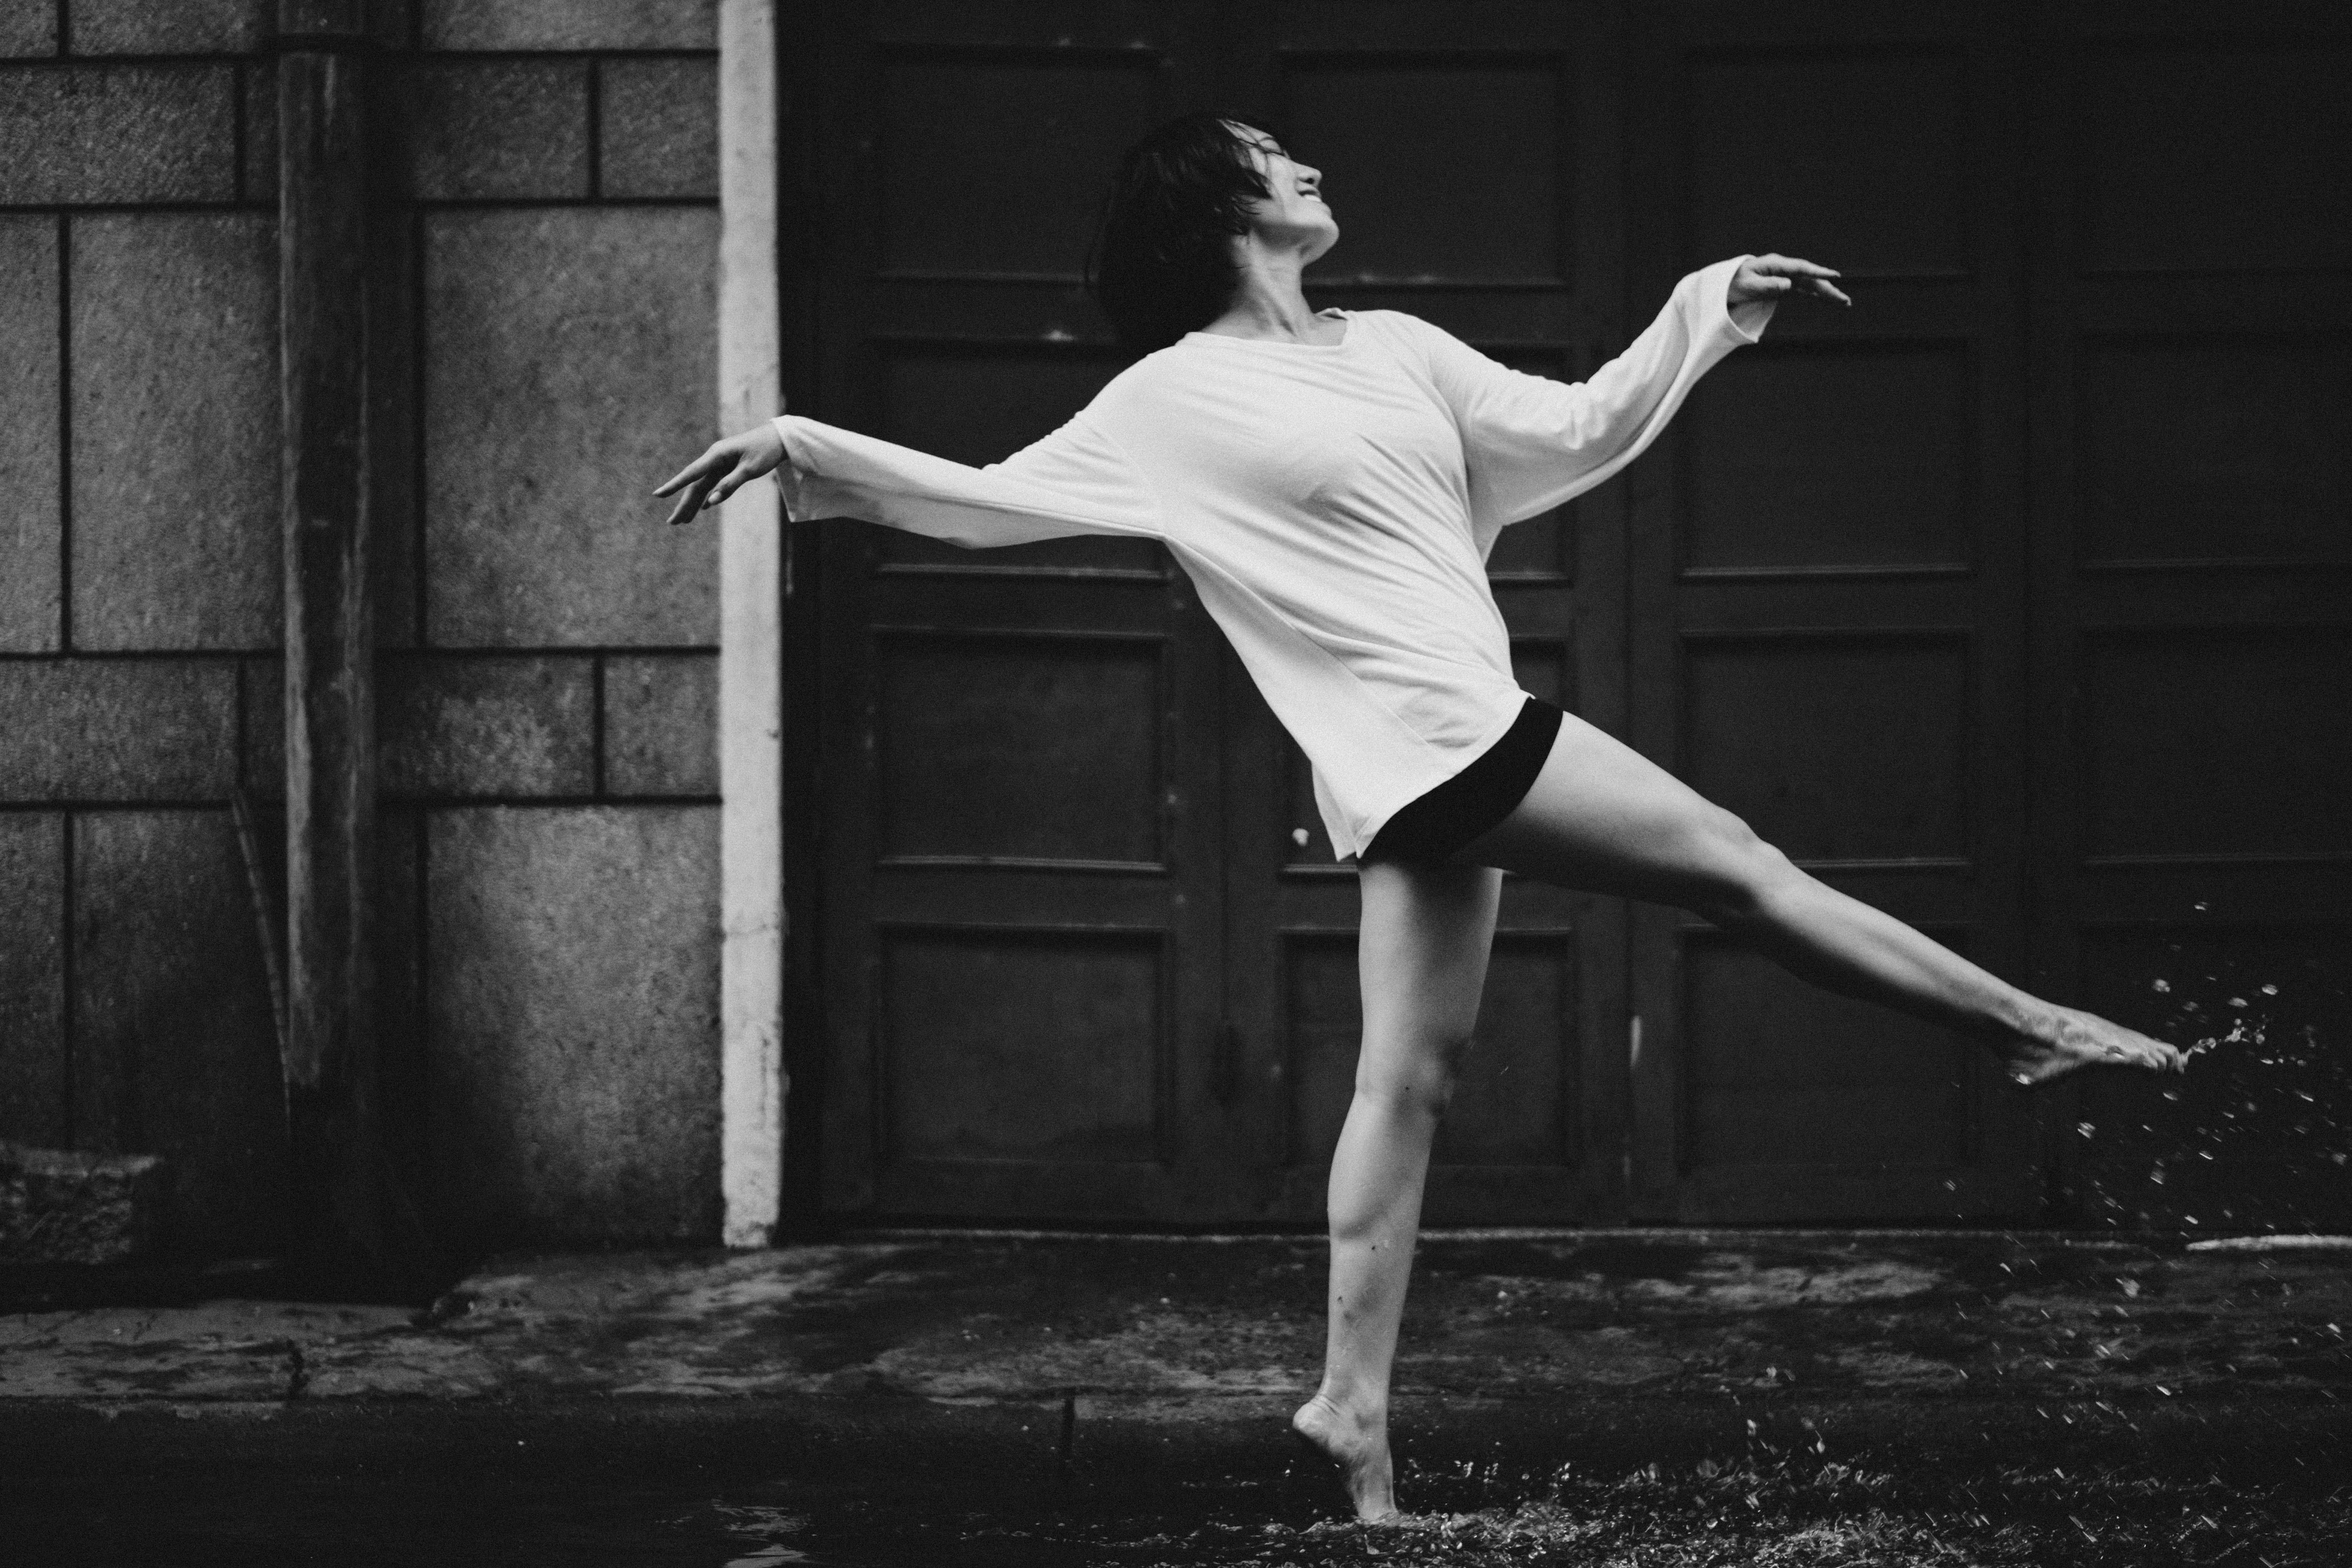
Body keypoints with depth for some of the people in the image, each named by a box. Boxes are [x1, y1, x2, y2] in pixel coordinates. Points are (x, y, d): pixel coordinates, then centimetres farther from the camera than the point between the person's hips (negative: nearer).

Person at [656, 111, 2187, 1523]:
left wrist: (1712, 307, 15)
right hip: (1433, 736, -7)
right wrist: (810, 449, -7)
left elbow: (1577, 430, 21)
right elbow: (986, 496, 2)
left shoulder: (1396, 350, 16)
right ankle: (2032, 1027, 4)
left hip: (1462, 740, 7)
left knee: (1409, 1077, 6)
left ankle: (1358, 1406, 8)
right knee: (1743, 872, -5)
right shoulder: (1174, 402, -3)